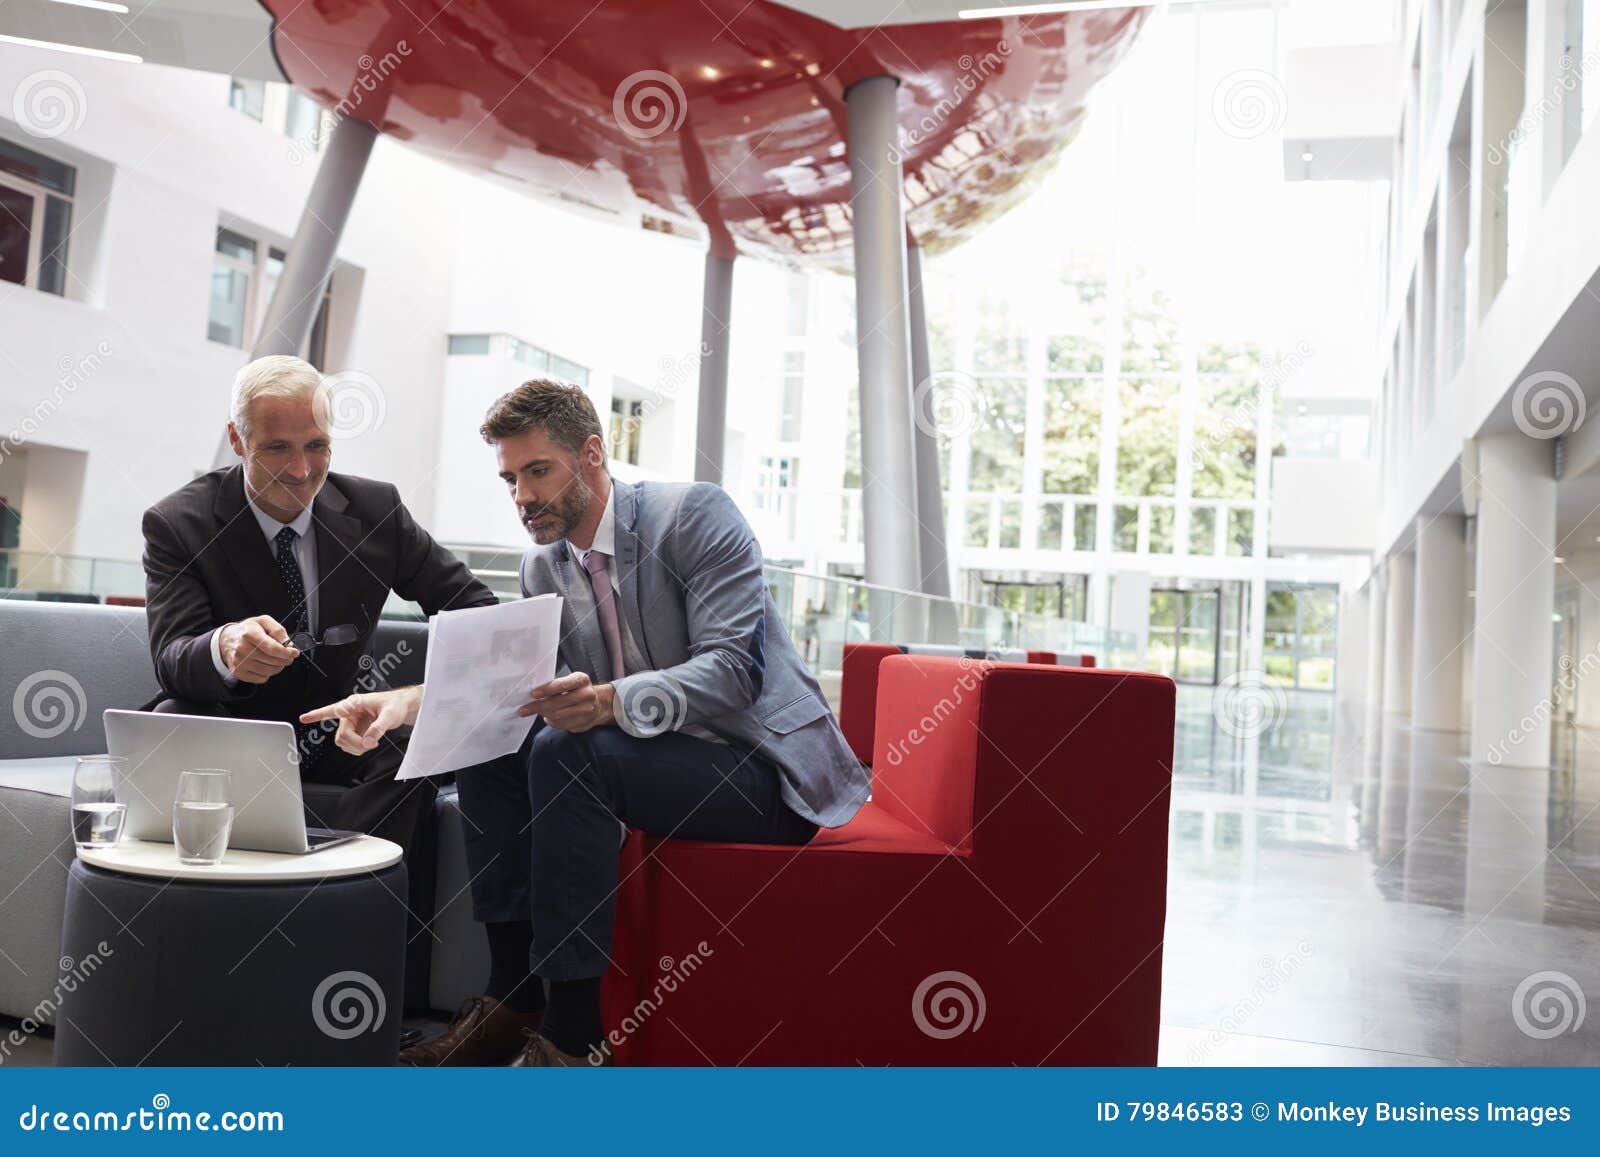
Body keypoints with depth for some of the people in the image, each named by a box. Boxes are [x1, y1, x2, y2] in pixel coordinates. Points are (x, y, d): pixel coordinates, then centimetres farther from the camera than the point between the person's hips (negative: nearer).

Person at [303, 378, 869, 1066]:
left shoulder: (697, 514, -14)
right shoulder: (543, 568, 9)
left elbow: (734, 668, -24)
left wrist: (609, 701, -40)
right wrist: (407, 701, -16)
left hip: (767, 768, -7)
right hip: (655, 757, 8)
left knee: (564, 752, -28)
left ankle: (571, 1032, -20)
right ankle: (513, 997, -2)